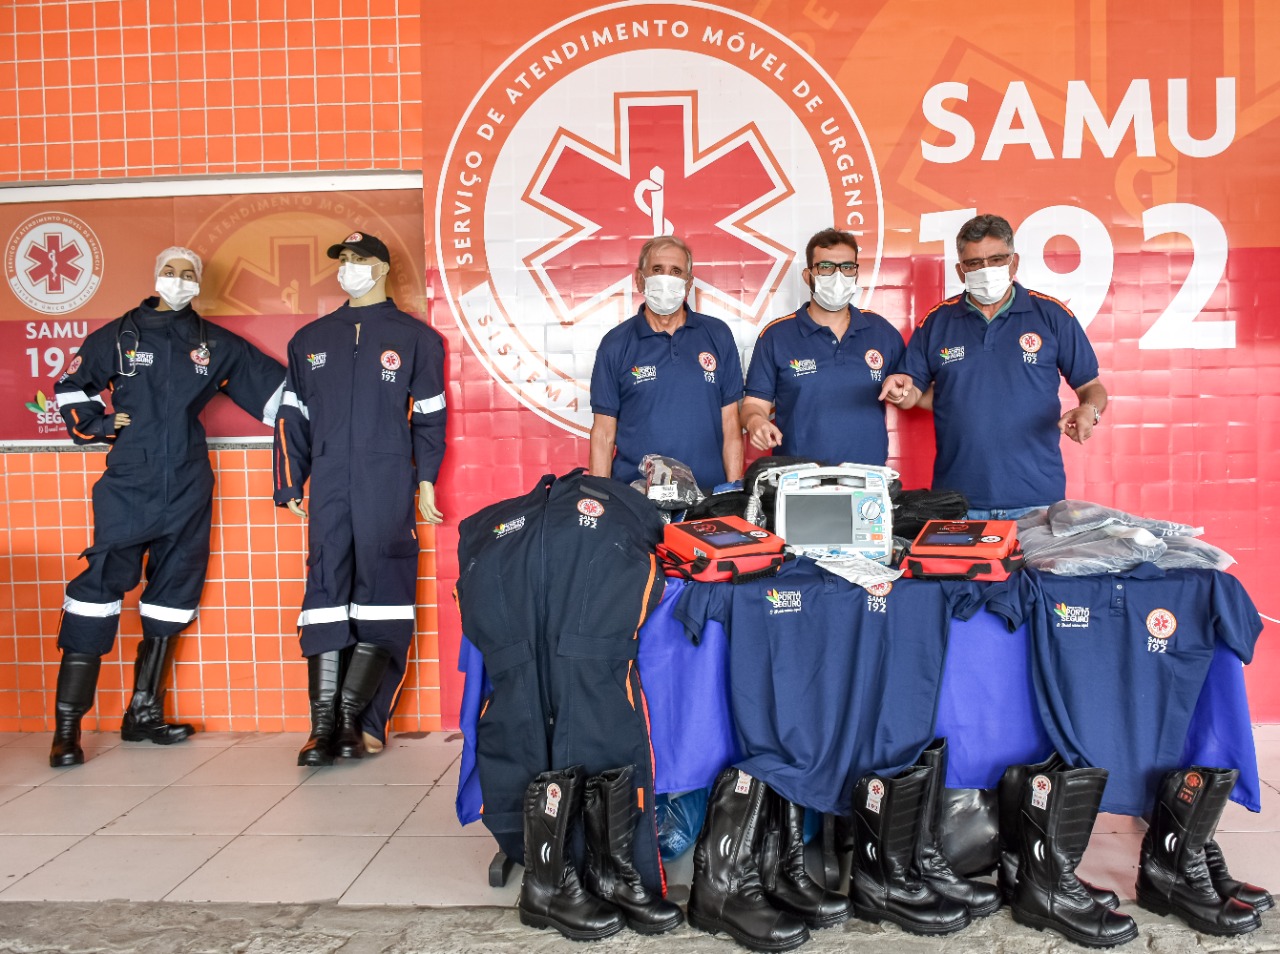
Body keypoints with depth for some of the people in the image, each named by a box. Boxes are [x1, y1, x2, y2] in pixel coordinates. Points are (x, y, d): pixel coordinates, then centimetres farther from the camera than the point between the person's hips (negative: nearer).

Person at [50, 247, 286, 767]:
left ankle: (145, 712, 20)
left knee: (174, 591, 7)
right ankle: (67, 722, -5)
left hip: (188, 486, 3)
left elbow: (277, 386, 10)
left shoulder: (217, 344, 10)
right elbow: (70, 387, 17)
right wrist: (101, 424, 3)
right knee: (101, 583, -11)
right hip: (128, 484, -3)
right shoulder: (119, 335, 6)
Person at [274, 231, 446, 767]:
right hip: (328, 486, 3)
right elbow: (292, 417, 17)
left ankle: (361, 720, 2)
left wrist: (425, 481, -1)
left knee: (382, 592, -6)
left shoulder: (415, 337, 9)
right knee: (326, 589, -4)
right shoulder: (311, 339, 18)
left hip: (388, 486, -2)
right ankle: (325, 723, -1)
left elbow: (429, 415, 6)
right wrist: (290, 485, 11)